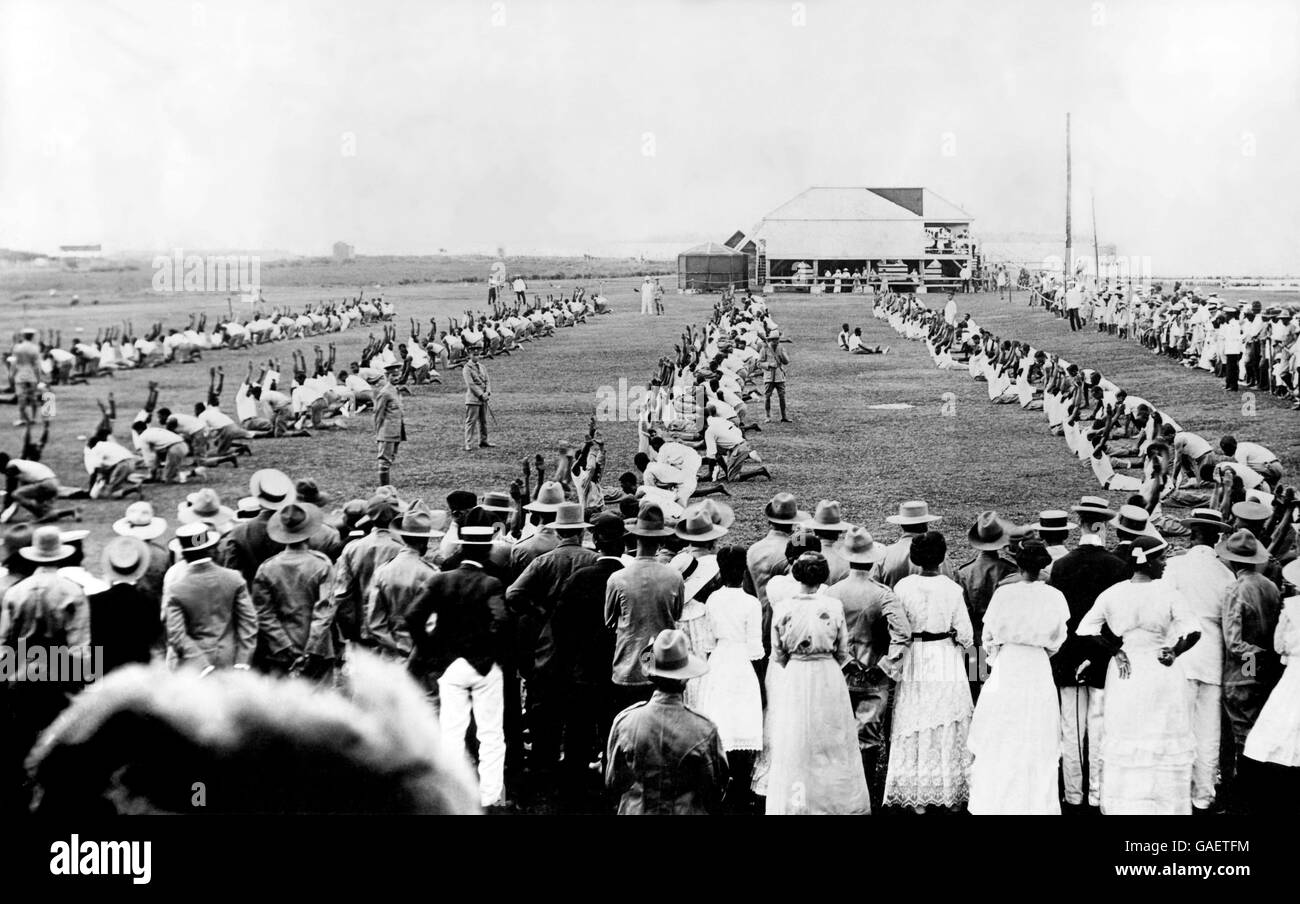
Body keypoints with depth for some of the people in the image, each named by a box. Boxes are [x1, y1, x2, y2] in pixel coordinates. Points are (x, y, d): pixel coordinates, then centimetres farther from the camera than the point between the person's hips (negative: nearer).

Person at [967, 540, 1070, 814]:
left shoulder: (1003, 593, -9)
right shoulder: (1054, 597, -6)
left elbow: (988, 636, 0)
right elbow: (1057, 641, 4)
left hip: (1006, 668, -1)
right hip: (1039, 669, 1)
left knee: (1000, 743, 9)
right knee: (1037, 743, 10)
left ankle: (996, 803, 11)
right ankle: (1036, 804, 13)